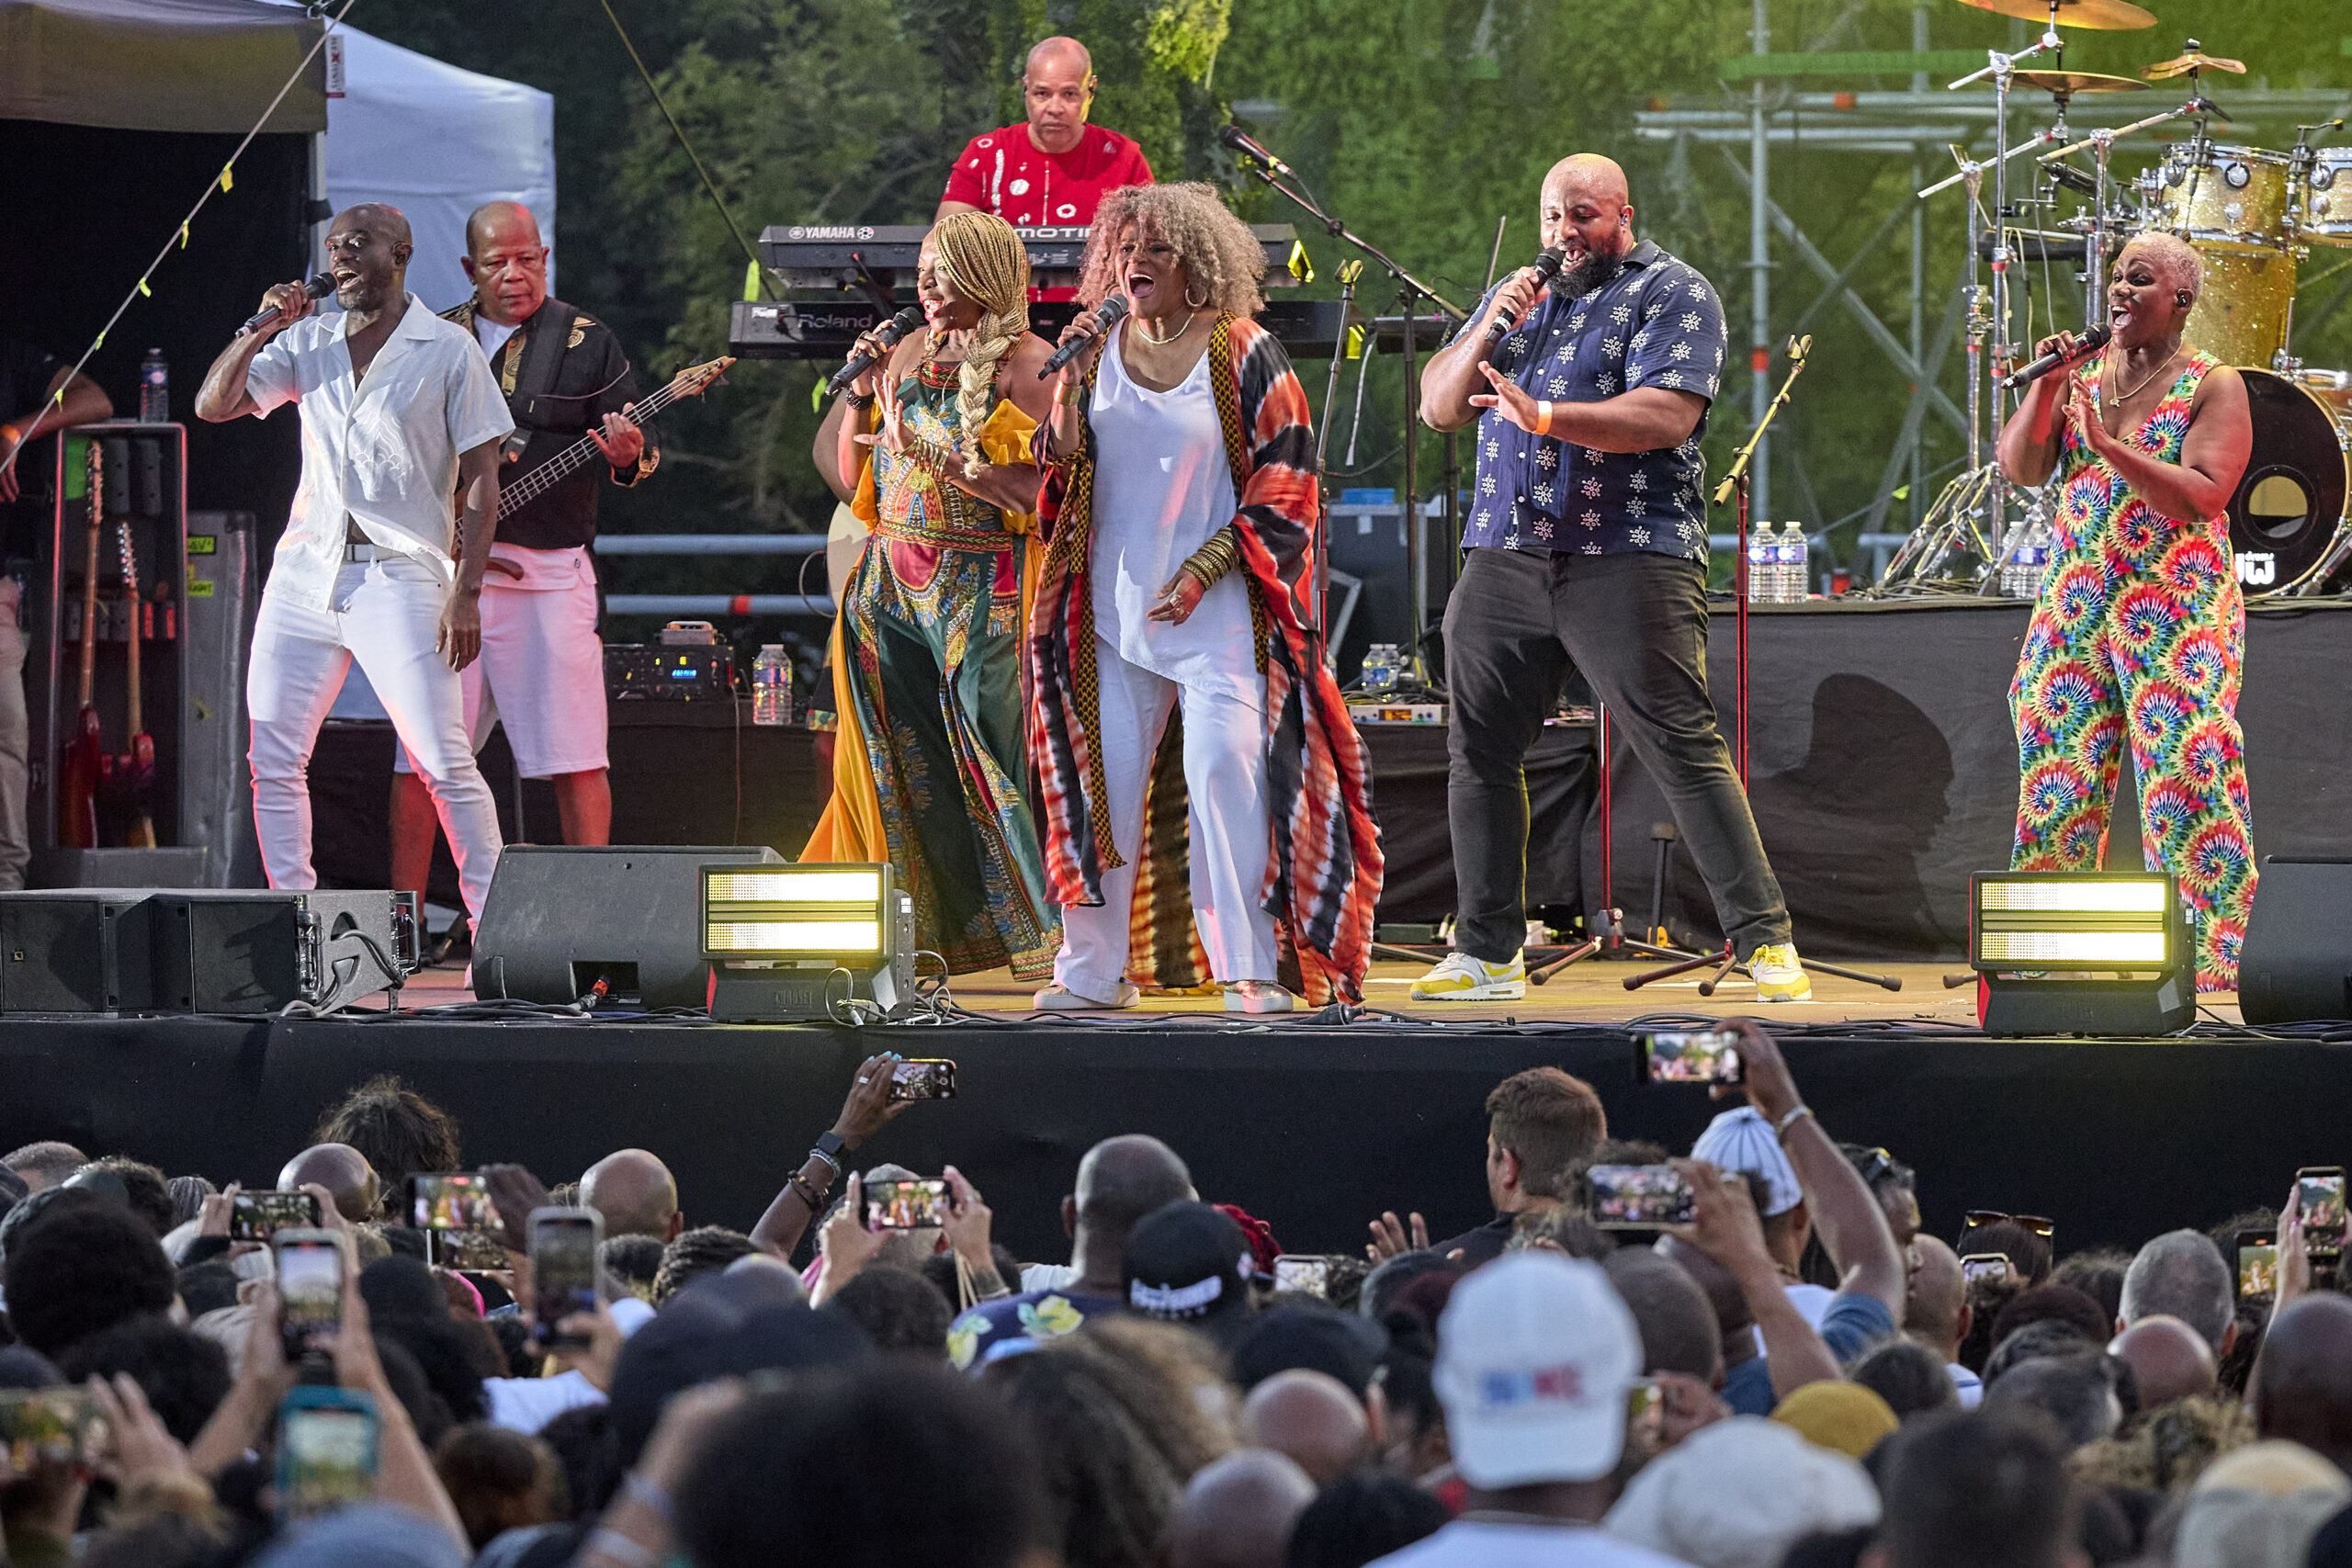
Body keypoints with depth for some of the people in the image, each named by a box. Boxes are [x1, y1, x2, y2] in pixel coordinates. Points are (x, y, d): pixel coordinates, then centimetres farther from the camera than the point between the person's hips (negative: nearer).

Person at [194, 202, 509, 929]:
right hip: (304, 573, 5)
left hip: (401, 577, -5)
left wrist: (467, 592, -10)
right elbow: (212, 405, 9)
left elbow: (482, 479, -2)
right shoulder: (308, 344, 12)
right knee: (273, 761, 1)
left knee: (445, 765, -10)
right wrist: (261, 331, -4)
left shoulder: (448, 350, 0)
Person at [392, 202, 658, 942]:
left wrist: (629, 453, -22)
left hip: (547, 569, -2)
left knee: (575, 757, -8)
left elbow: (640, 450, 2)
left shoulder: (586, 341, 6)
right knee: (419, 756, 1)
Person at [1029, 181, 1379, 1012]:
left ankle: (1251, 969, -14)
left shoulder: (1241, 352, -3)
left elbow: (1285, 477, -4)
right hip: (1116, 604, 4)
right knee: (1105, 779, 4)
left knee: (1225, 769, -16)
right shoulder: (1101, 347, 9)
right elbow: (1063, 464, 7)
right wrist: (1069, 384, -10)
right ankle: (1091, 970, 12)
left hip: (1218, 605, -4)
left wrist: (1206, 568, -11)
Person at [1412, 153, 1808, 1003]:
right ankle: (1486, 952, 14)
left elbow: (1668, 415, -15)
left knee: (1686, 752, -9)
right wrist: (1486, 334, -4)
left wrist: (1544, 415, -23)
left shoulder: (1673, 294, 0)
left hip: (1629, 558, -6)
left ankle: (1765, 941, -7)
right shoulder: (1517, 294, 20)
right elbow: (1438, 407, 14)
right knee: (1478, 751, 5)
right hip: (1505, 553, 6)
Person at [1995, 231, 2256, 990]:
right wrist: (2045, 388, -10)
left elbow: (2203, 498, -17)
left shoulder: (2213, 386, -5)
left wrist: (2108, 443, -23)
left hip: (2177, 608, -5)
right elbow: (2021, 467, 4)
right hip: (2077, 599, 5)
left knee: (2184, 777, -7)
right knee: (2059, 761, 4)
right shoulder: (2085, 370, 9)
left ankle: (2202, 969, -3)